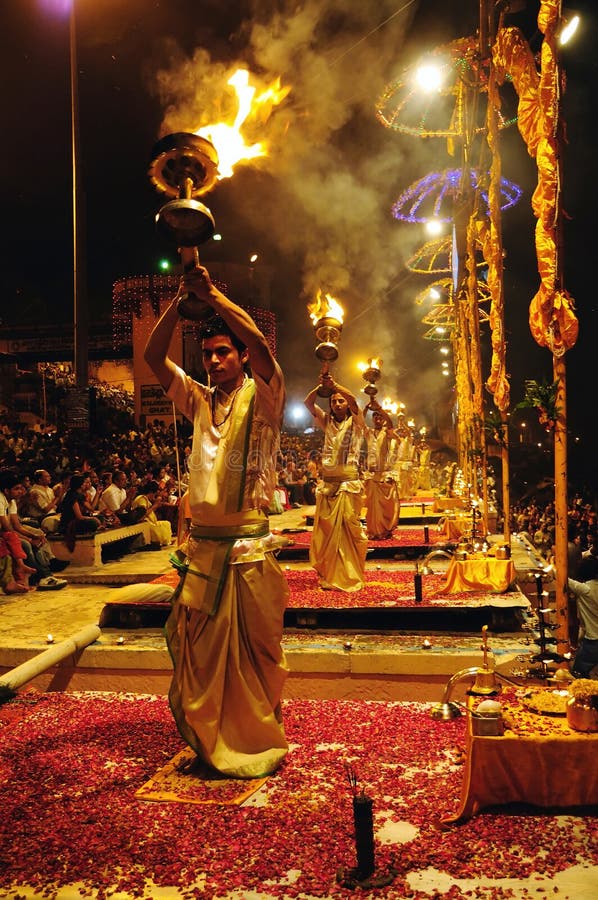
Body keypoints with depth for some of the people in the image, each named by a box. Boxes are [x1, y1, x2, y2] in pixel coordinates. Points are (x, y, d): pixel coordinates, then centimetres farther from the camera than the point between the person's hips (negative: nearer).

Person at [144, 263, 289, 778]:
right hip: (201, 546, 5)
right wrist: (180, 299, -8)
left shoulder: (262, 397, -1)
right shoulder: (199, 400, 13)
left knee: (256, 652, 4)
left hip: (249, 547, -4)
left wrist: (212, 294, -21)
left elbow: (260, 344, -20)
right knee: (196, 650, 10)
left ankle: (258, 744, 21)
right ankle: (208, 741, 27)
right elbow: (153, 356, 3)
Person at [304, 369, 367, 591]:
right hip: (327, 481, 3)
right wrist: (321, 385, -9)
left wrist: (334, 384, -20)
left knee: (349, 528, -4)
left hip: (349, 481, -3)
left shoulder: (355, 423, 5)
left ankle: (350, 576, 5)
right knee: (326, 529, 2)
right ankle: (329, 575, 11)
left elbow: (353, 400, -14)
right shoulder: (327, 422, 14)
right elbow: (308, 402, 3)